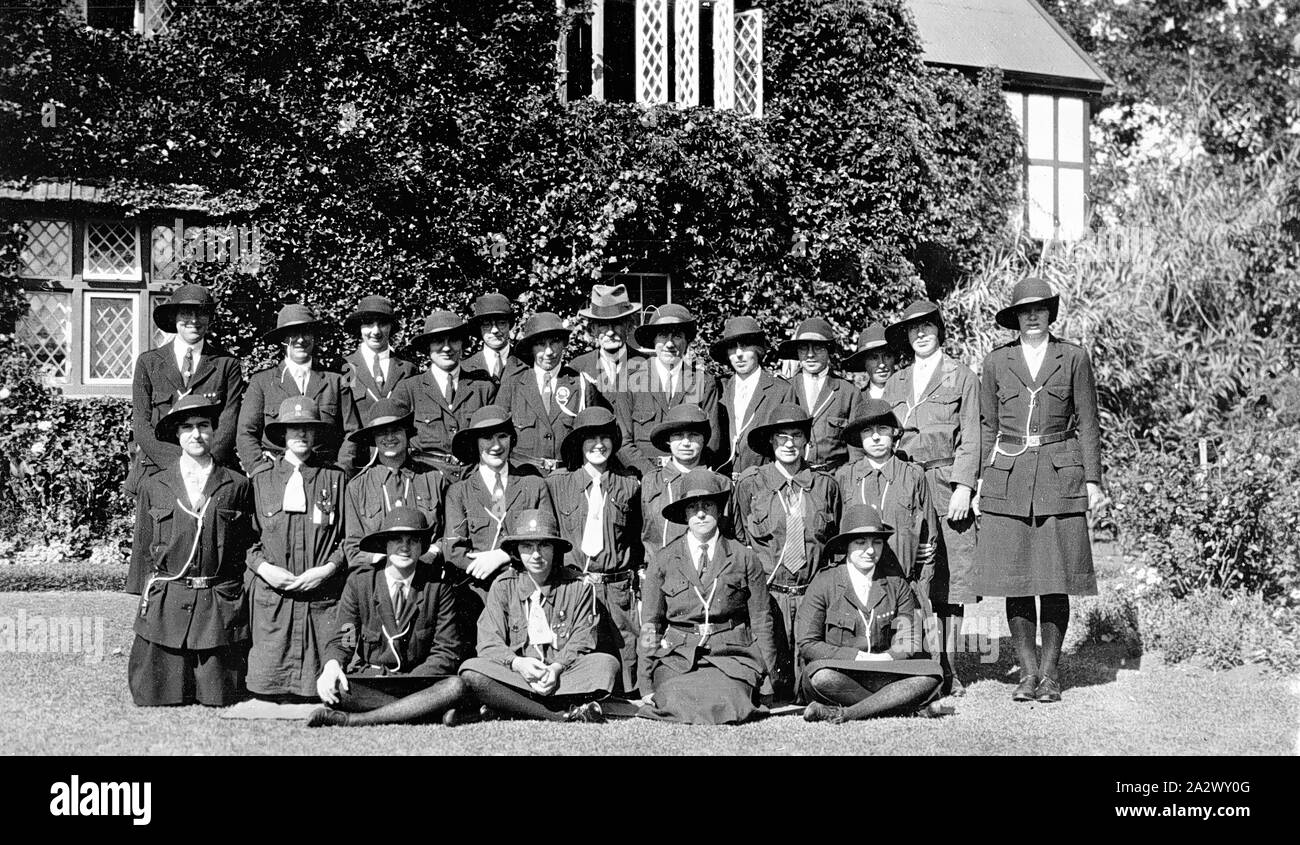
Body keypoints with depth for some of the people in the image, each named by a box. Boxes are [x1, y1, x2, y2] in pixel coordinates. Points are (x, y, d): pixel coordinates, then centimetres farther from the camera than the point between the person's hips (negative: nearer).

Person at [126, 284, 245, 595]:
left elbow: (229, 424, 3)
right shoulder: (148, 362, 13)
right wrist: (178, 463, -8)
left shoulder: (227, 364, 12)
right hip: (157, 470, 1)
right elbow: (141, 426, 5)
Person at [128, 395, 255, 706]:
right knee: (156, 698, -3)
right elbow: (146, 549, 15)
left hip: (220, 607, -1)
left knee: (219, 699, -3)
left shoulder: (237, 486, 6)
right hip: (164, 607, 1)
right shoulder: (154, 486, 9)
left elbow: (249, 547, 11)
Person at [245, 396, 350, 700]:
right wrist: (263, 567, -6)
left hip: (324, 597, -1)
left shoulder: (336, 478, 9)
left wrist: (328, 569, -8)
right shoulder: (261, 481, 12)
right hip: (271, 598, 1)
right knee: (268, 691, -4)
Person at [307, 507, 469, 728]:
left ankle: (352, 720, -31)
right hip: (365, 680, 0)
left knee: (455, 686, -32)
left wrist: (408, 680, -19)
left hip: (418, 682, 0)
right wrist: (332, 665, -24)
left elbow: (447, 651, -3)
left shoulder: (438, 586, -1)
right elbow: (341, 641, 1)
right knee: (333, 687, -32)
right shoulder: (358, 581, 1)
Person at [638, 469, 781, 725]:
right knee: (677, 702, -28)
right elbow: (650, 626, 12)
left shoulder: (744, 559, 8)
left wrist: (773, 674, 11)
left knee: (724, 704, -28)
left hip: (732, 656, 0)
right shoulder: (663, 563, 9)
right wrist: (646, 684, 8)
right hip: (676, 657, 0)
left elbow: (761, 621, 12)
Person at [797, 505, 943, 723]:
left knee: (932, 673, -24)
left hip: (883, 676, 3)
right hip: (838, 674, -3)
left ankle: (843, 714, -28)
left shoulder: (896, 585, 8)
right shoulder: (824, 584, 0)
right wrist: (858, 656, -14)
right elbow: (807, 644, -5)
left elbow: (907, 645, 6)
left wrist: (887, 658, -16)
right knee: (819, 673, -37)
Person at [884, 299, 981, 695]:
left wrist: (963, 487, -8)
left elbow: (970, 438, 2)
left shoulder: (961, 377, 8)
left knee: (950, 578, -2)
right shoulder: (895, 382, 18)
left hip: (946, 483, -2)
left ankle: (948, 668, 4)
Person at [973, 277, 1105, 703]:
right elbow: (988, 426, 12)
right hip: (1007, 476, 1)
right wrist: (981, 483, 7)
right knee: (1014, 579, 0)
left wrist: (1093, 480, 1)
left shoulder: (1073, 358, 5)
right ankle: (1028, 672, 9)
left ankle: (1050, 671, 10)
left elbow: (1087, 423, 7)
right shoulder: (996, 361, 8)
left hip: (1059, 476, -1)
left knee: (1055, 579, -1)